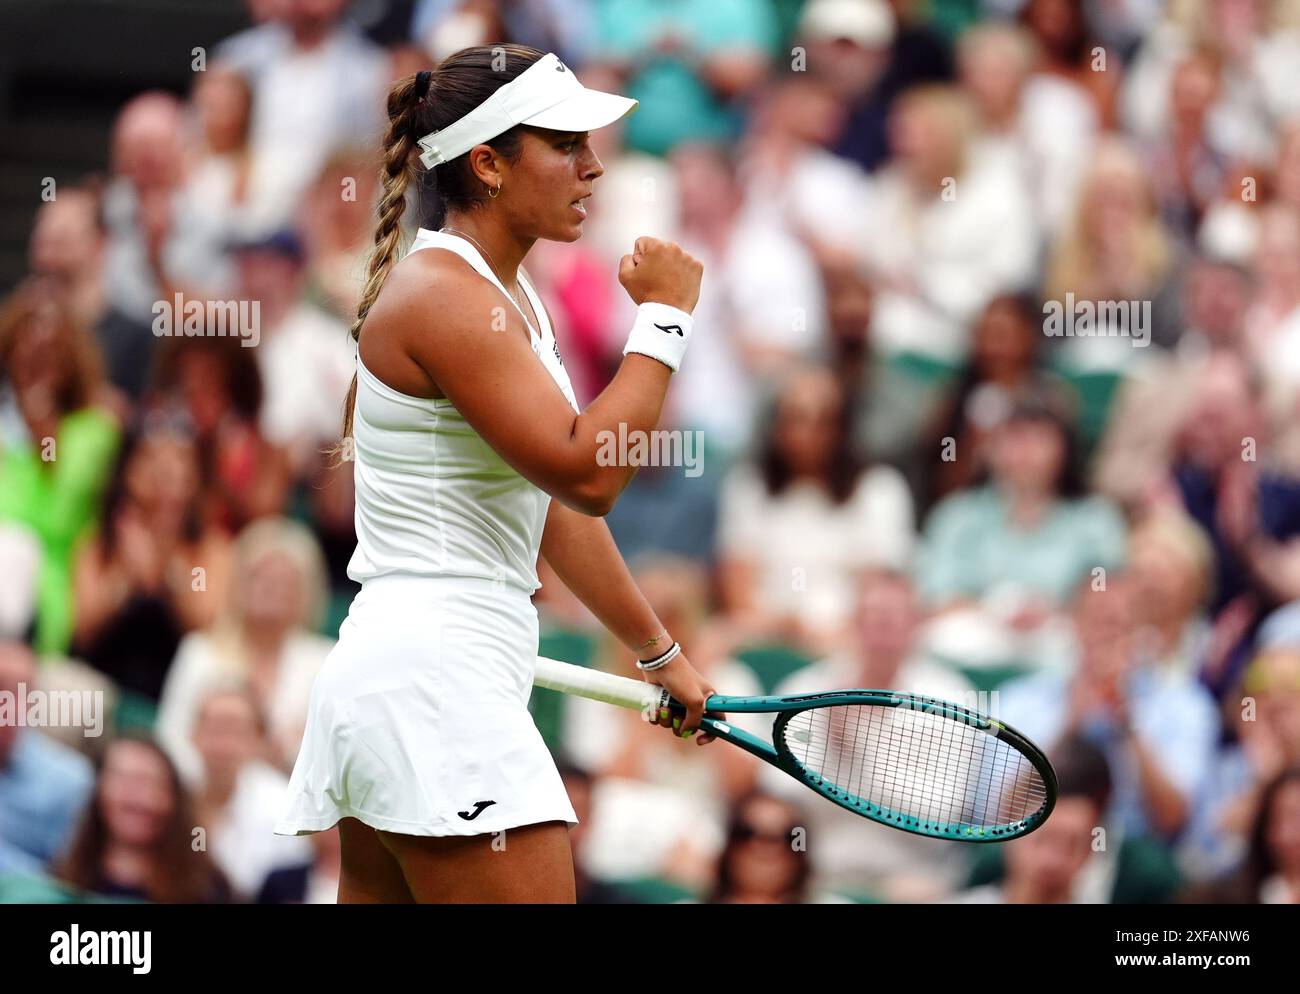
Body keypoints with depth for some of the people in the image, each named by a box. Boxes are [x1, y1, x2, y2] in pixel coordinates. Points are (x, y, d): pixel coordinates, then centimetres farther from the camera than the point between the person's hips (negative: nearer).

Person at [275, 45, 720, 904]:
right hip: (435, 680, -10)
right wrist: (664, 318, -11)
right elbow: (587, 472, -20)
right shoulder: (442, 293, -12)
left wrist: (661, 653, 30)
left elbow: (558, 506, 25)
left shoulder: (515, 300, 18)